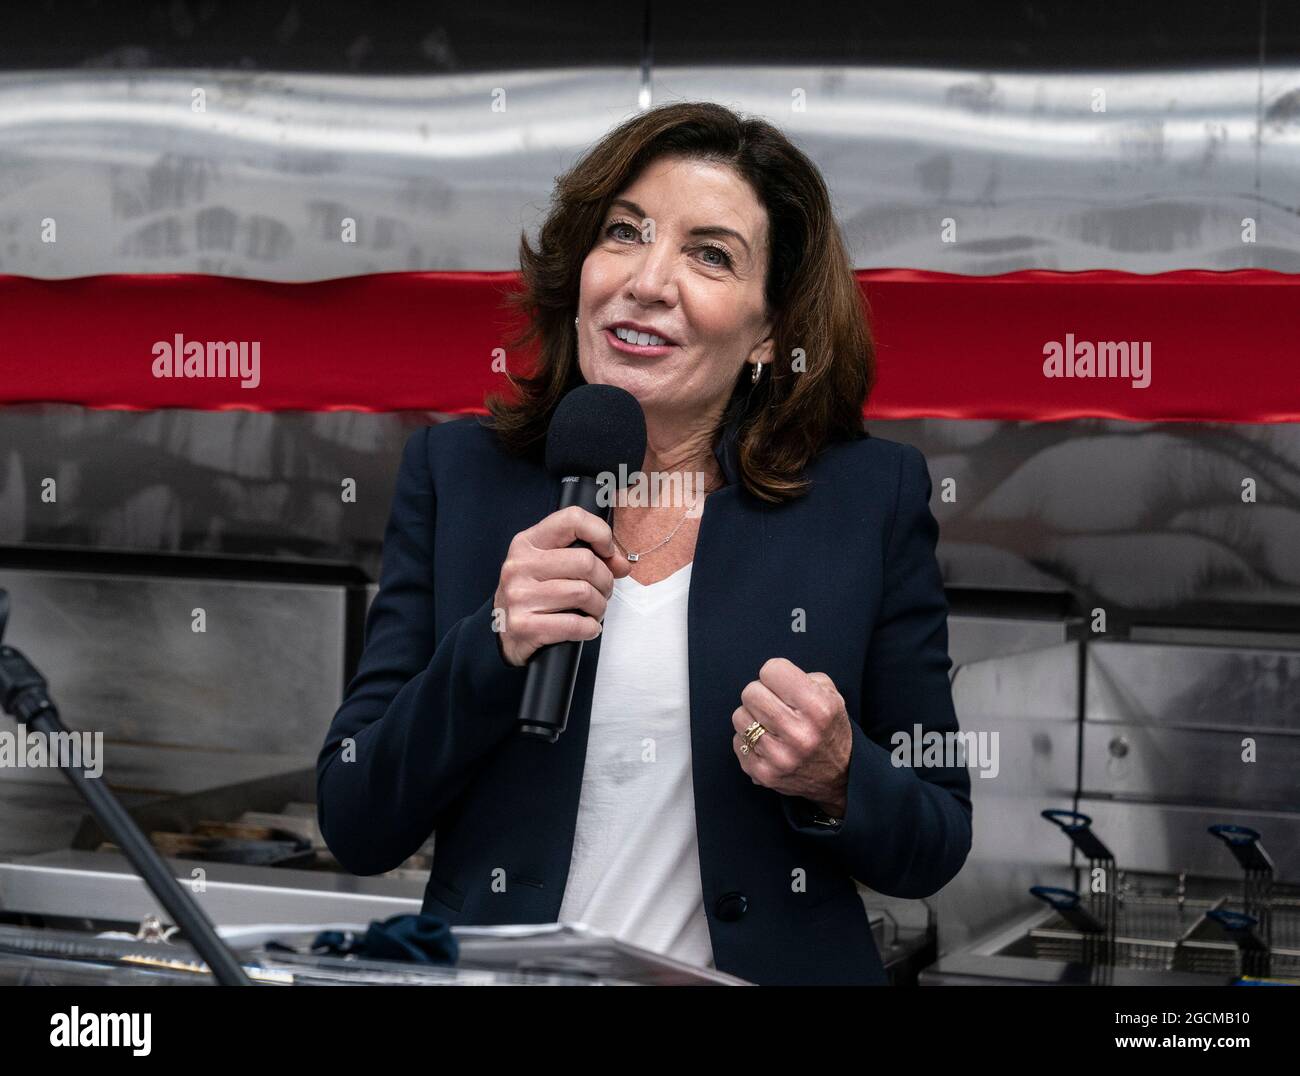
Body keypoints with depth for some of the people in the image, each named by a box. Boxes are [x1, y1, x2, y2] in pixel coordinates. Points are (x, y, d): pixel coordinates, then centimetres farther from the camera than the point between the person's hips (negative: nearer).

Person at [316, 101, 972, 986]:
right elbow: (356, 830, 2)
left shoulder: (873, 496, 4)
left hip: (765, 965, 0)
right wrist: (493, 647, -11)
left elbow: (938, 846, 8)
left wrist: (837, 785, -11)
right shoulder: (456, 474, 5)